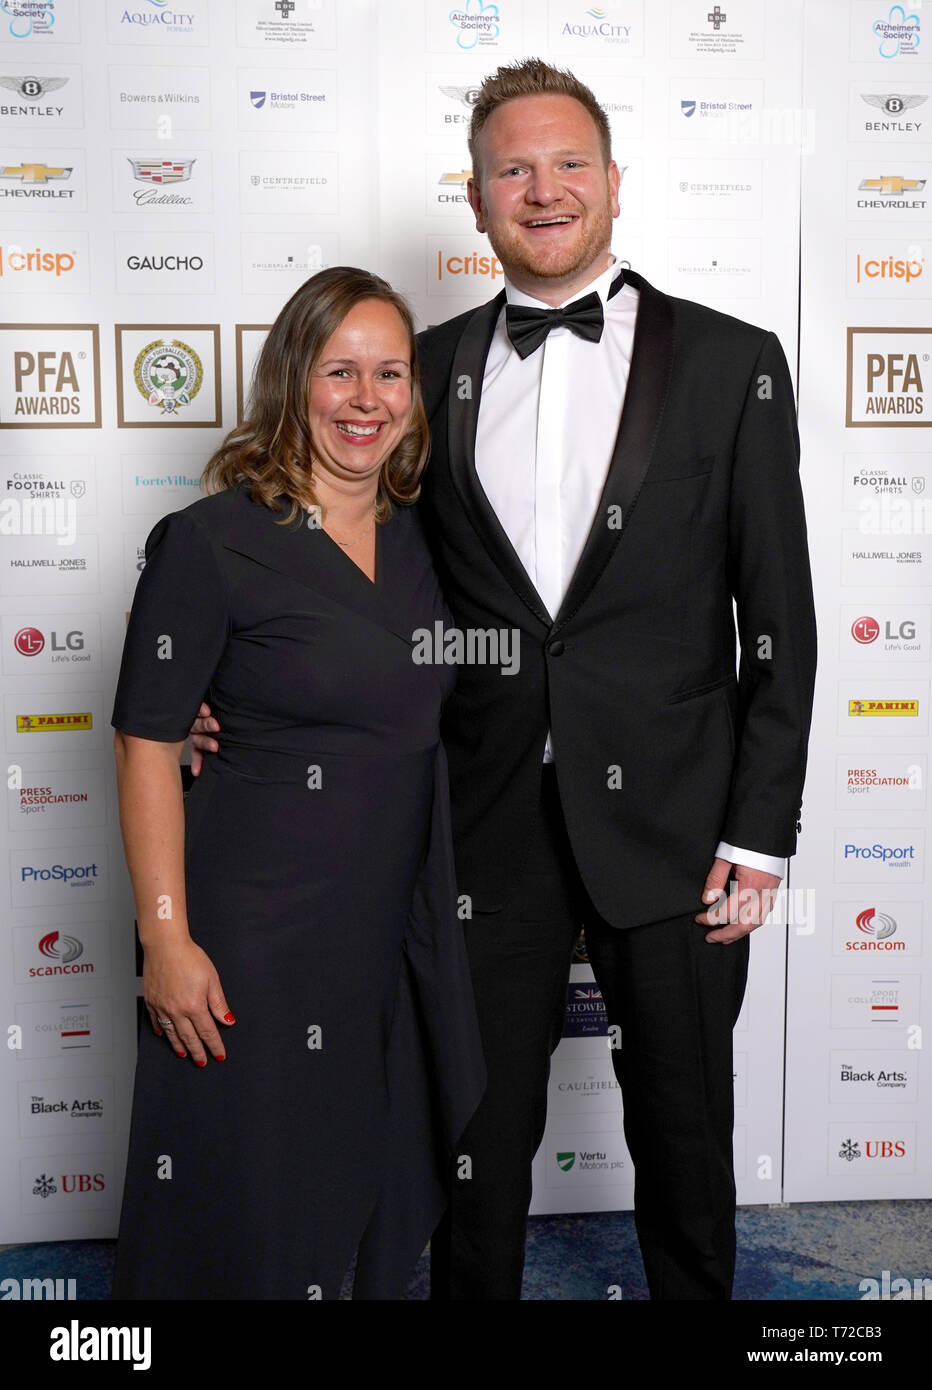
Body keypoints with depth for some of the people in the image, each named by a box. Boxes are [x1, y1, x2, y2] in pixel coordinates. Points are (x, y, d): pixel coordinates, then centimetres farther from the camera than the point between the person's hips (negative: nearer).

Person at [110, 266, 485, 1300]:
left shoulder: (417, 535, 6)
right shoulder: (211, 541, -14)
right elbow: (147, 747, -13)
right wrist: (166, 937, -16)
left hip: (401, 924, 6)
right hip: (257, 932, -6)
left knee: (389, 1195, 21)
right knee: (245, 1214, 11)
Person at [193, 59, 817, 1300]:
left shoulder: (731, 363, -1)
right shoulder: (434, 370, 6)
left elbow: (779, 620, -2)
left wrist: (759, 833, -7)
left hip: (669, 823, -1)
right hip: (491, 823, 2)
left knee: (683, 1132, 17)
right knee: (480, 1132, 15)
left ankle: (698, 1291, 42)